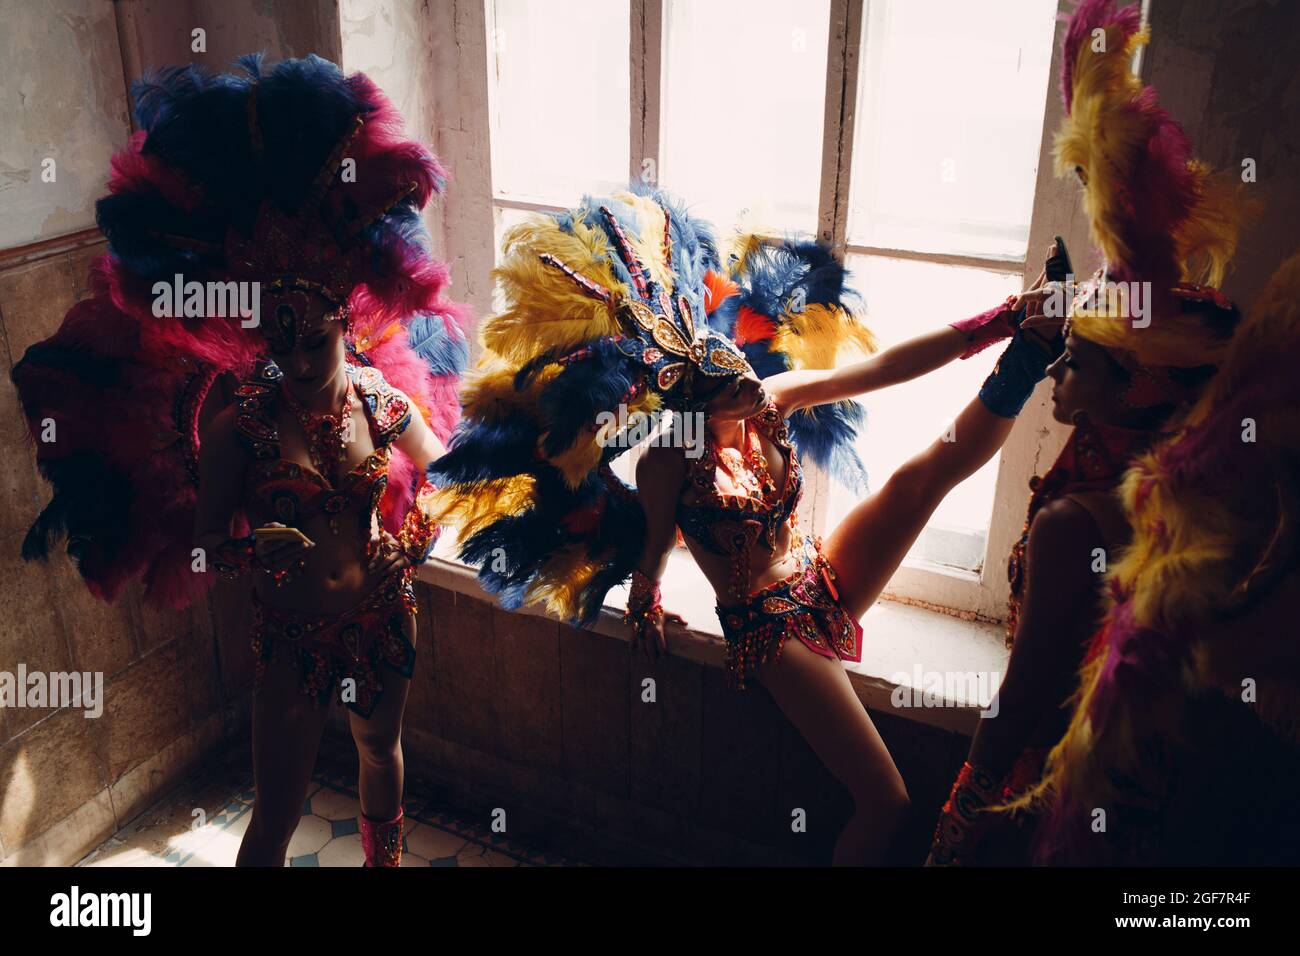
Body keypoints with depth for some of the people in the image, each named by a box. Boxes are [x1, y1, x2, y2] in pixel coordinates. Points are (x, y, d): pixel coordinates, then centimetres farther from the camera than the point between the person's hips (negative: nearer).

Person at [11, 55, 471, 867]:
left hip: (382, 614, 3)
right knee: (279, 808, 6)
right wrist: (259, 546, -28)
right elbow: (207, 538, -9)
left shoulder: (384, 400, -11)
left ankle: (387, 859, 55)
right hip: (295, 632, -2)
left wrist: (409, 543, -12)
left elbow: (445, 478, 3)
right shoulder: (240, 425, -15)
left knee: (382, 750, 27)